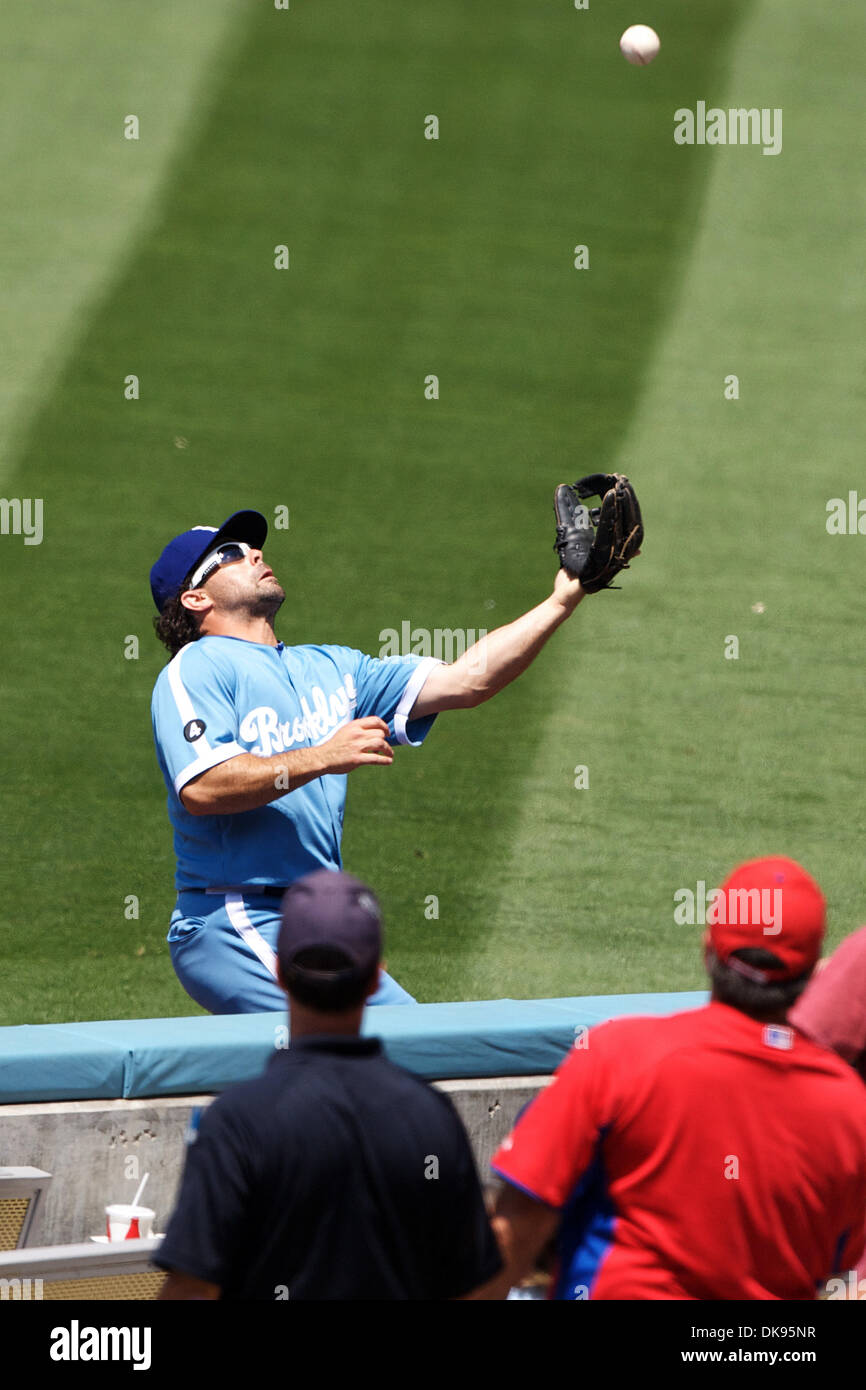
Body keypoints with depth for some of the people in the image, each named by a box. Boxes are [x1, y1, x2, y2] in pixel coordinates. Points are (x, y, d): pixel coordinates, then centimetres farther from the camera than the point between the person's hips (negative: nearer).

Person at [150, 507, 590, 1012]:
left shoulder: (327, 667, 20)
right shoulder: (197, 669, -3)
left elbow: (465, 681, 15)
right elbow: (199, 790, -19)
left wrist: (562, 602, 9)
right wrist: (321, 758, -22)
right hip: (235, 928, -8)